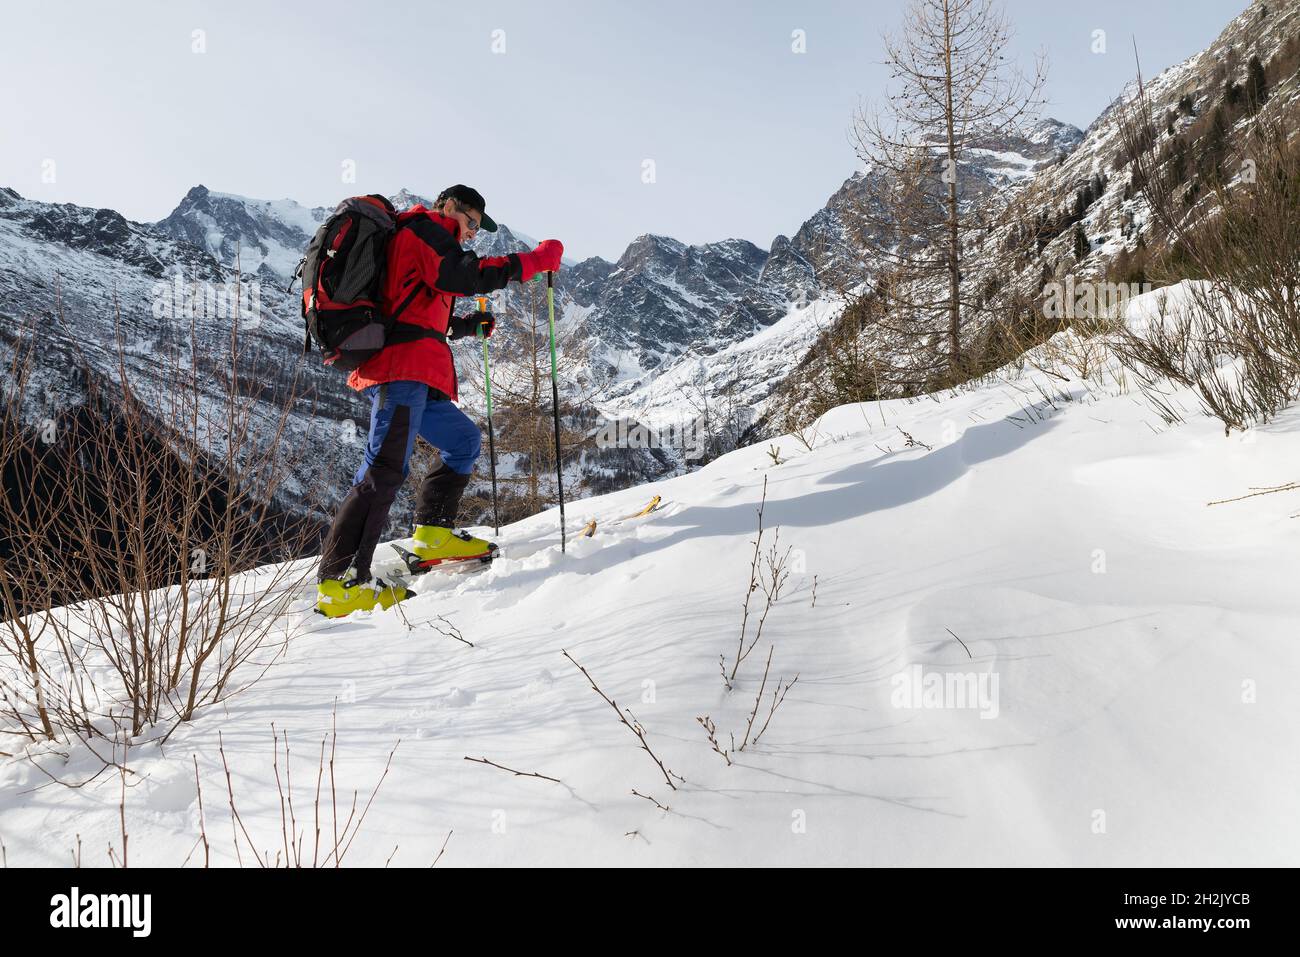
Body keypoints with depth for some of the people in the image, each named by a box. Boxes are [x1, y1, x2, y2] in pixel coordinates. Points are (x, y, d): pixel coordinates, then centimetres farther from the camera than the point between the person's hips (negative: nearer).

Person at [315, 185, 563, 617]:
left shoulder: (425, 245, 33)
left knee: (464, 440, 19)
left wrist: (465, 325, 25)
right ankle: (338, 582, -22)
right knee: (386, 469, -18)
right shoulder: (424, 228, 3)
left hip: (416, 376, 11)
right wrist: (536, 260, -8)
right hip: (403, 367, -11)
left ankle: (434, 533, 13)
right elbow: (470, 275, -13)